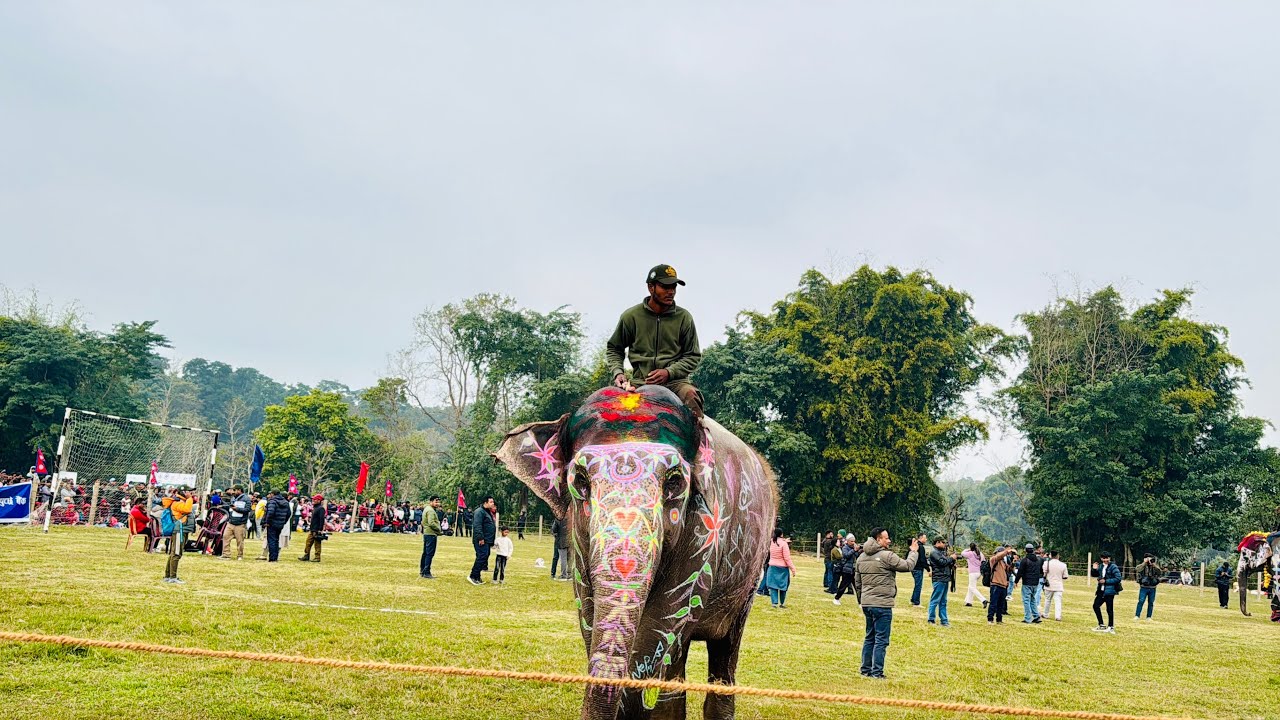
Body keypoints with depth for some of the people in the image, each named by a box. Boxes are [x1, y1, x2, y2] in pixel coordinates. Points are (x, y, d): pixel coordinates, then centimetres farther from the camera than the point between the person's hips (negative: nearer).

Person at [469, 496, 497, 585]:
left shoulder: (488, 512, 21)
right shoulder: (479, 511, -12)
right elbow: (477, 526, -21)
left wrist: (492, 541, 24)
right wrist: (480, 538, -26)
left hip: (487, 541, 10)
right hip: (481, 541, -10)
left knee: (483, 557, 10)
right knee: (482, 557, -14)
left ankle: (477, 577, 15)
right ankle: (473, 576, -10)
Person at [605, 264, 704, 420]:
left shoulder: (684, 317, 7)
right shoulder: (631, 316, 6)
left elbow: (693, 356, 10)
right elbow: (613, 349, 20)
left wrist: (669, 372, -7)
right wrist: (617, 372, 1)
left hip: (674, 380, 0)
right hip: (640, 381, 0)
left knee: (691, 395, -35)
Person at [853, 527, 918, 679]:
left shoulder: (861, 557, 11)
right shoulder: (887, 556, -14)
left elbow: (857, 582, 16)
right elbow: (908, 566, -9)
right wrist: (914, 551, 7)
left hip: (866, 604, 8)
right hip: (882, 604, -8)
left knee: (870, 637, 18)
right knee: (881, 640, -1)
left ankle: (866, 669, 23)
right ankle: (877, 672, 0)